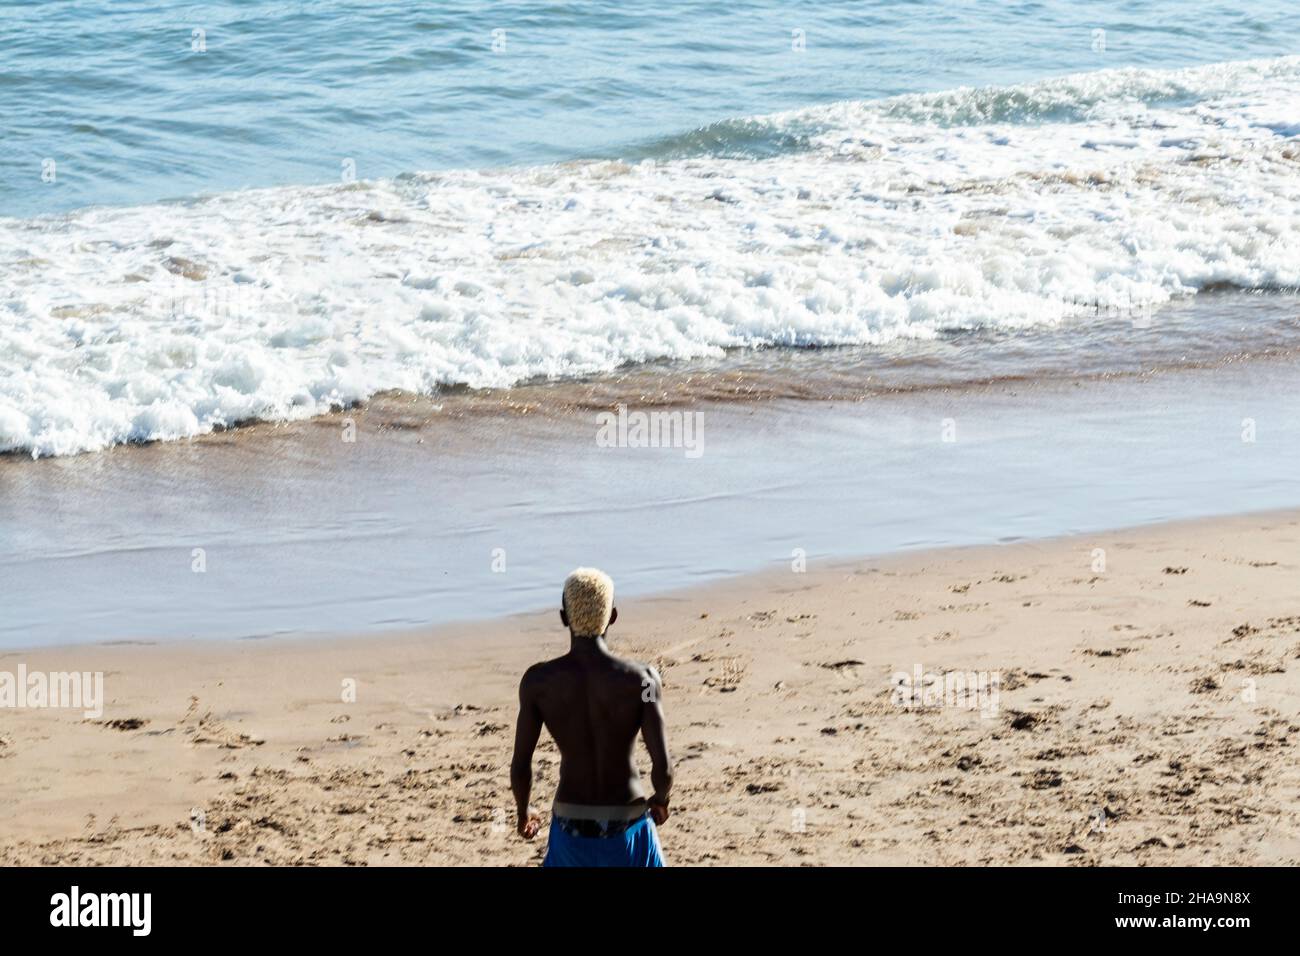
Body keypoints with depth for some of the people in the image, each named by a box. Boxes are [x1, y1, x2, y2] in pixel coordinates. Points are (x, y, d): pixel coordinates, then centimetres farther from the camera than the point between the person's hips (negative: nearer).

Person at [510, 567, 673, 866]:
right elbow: (663, 766, -16)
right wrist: (661, 800, 7)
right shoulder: (641, 678, -13)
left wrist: (523, 810, 13)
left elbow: (520, 766, -7)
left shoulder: (538, 681, -10)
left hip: (572, 829, 1)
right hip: (628, 827, -1)